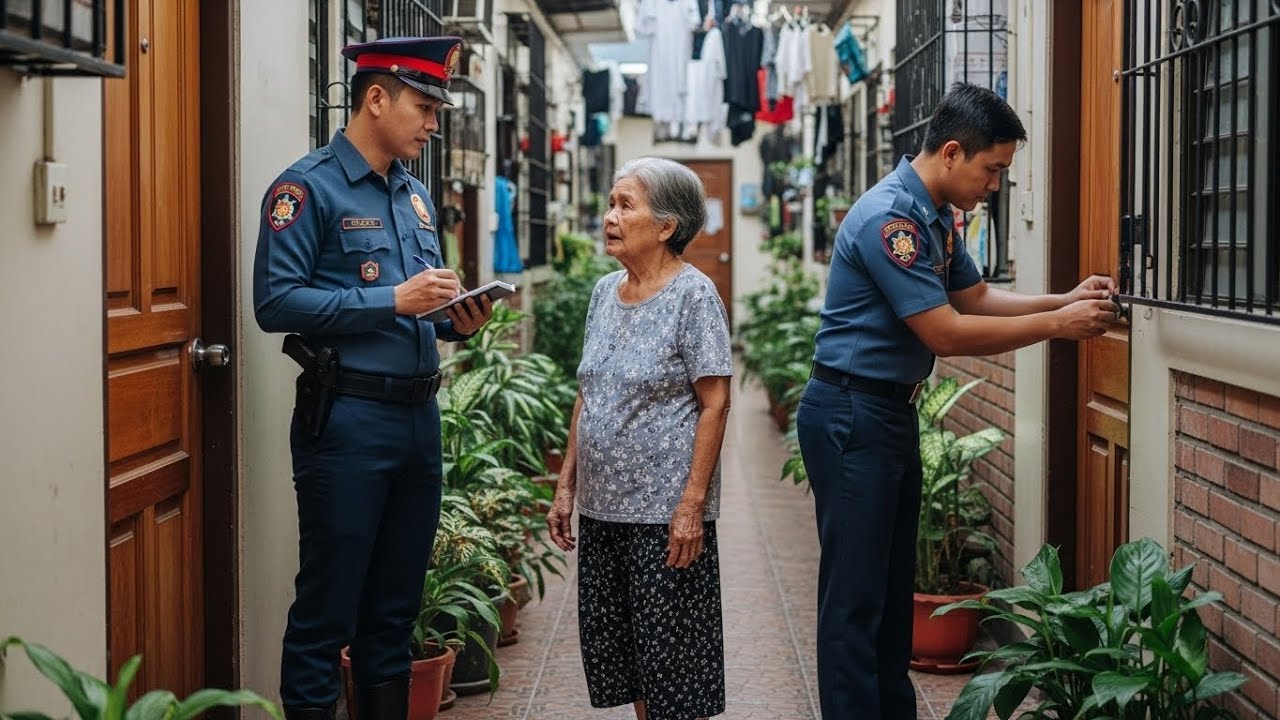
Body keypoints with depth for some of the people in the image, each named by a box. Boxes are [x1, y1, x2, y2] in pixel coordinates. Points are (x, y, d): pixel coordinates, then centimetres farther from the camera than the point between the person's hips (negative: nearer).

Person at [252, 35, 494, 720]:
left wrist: (454, 323, 2)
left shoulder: (415, 195, 17)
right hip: (348, 420, -7)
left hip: (420, 414, 8)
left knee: (395, 606, 14)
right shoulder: (308, 187, -7)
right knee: (327, 609, -1)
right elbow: (275, 301, -16)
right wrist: (393, 301, -18)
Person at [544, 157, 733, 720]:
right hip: (601, 505, 7)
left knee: (671, 654, 1)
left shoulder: (693, 294, -10)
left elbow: (714, 404, -13)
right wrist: (566, 485, 11)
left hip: (663, 511, -7)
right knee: (616, 647, 12)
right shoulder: (605, 292, 10)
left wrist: (692, 505, -18)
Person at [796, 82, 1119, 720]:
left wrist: (1067, 300, 5)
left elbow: (976, 297, 18)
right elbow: (945, 332, -22)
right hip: (851, 415, -10)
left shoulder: (934, 216, 11)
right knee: (855, 595, -6)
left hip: (892, 412, 10)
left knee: (894, 586, 15)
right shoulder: (889, 217, -21)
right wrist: (1056, 326, -15)